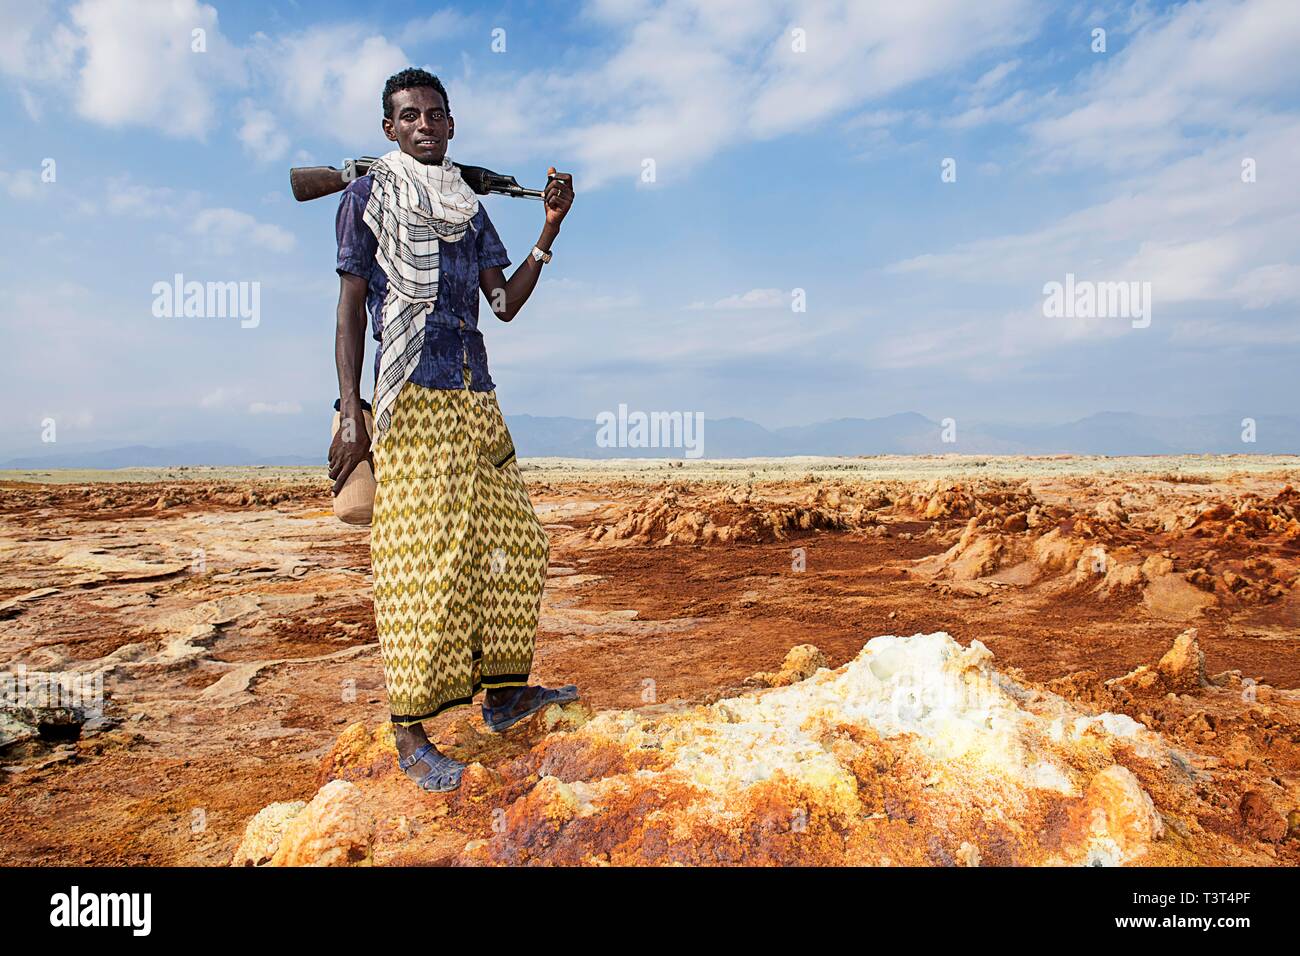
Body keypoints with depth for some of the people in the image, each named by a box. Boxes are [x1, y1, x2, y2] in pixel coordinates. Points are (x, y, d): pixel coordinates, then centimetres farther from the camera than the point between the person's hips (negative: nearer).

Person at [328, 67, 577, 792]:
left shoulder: (470, 208, 20)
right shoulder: (368, 197, 6)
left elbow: (506, 302, 11)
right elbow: (351, 310, 0)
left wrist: (551, 229, 3)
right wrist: (350, 414, -10)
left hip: (477, 399, 6)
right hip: (411, 397, -6)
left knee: (510, 541, 5)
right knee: (421, 557, -10)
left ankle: (505, 692, 19)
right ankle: (409, 729, -2)